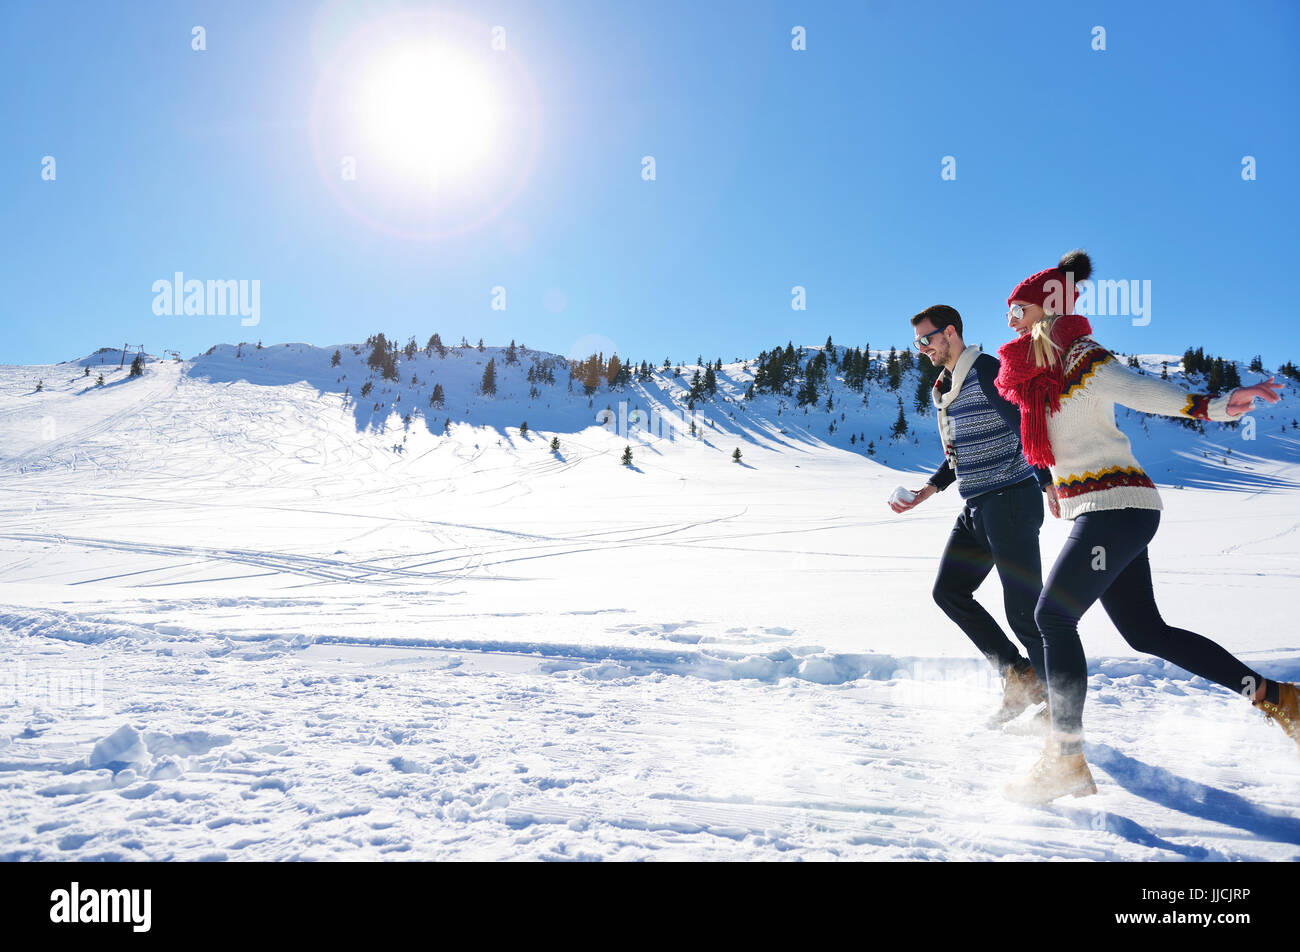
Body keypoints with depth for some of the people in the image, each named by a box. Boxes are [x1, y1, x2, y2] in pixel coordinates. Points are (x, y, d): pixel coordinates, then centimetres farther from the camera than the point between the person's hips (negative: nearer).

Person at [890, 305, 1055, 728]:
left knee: (1023, 607, -8)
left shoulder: (988, 371, -11)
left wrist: (1048, 482, -24)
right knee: (948, 591, 8)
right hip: (976, 508, 10)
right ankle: (1019, 676, 14)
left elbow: (1026, 426, -17)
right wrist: (929, 489, 15)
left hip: (1011, 501, -10)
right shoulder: (942, 388, 17)